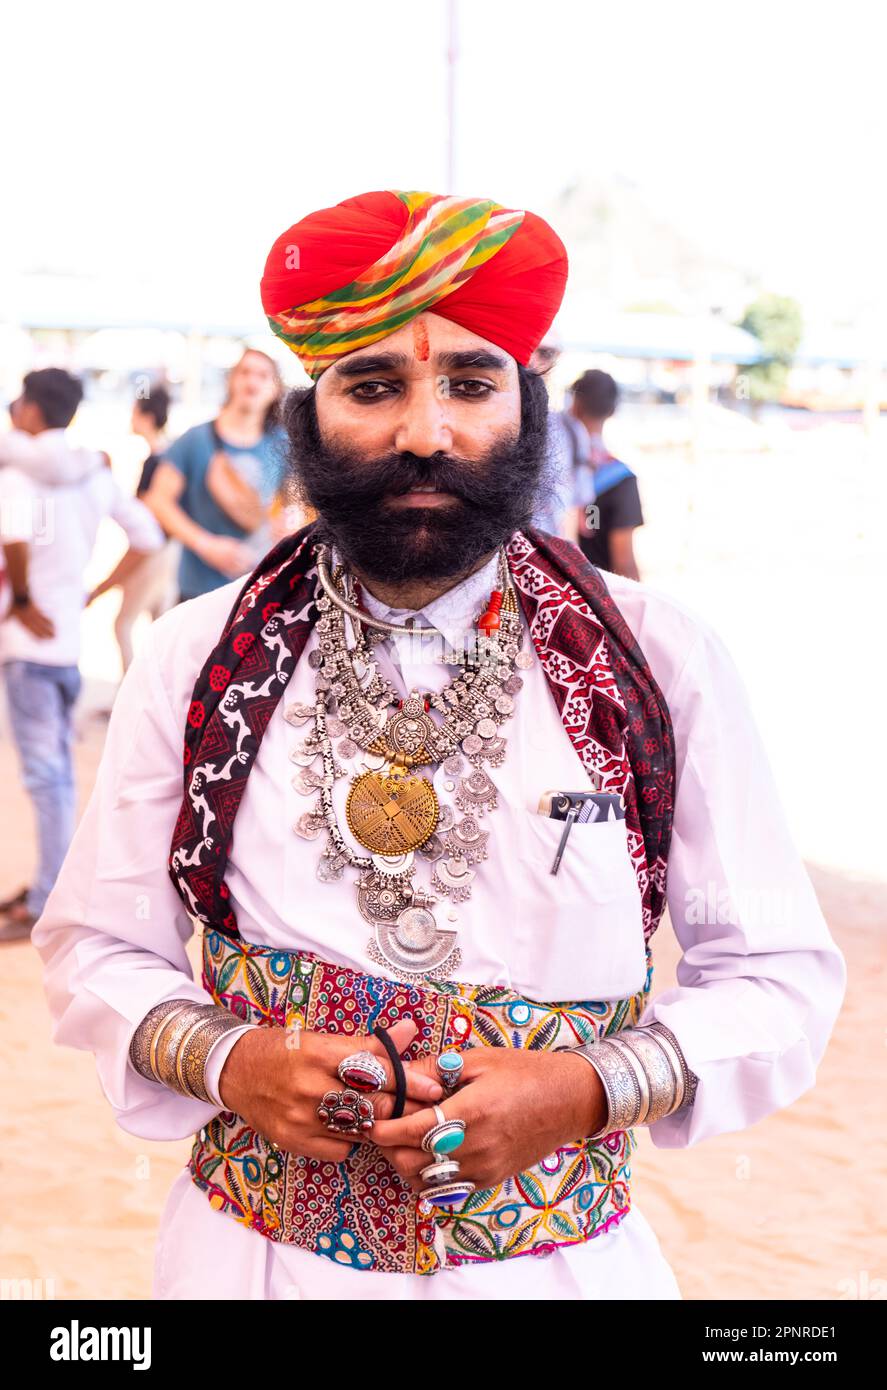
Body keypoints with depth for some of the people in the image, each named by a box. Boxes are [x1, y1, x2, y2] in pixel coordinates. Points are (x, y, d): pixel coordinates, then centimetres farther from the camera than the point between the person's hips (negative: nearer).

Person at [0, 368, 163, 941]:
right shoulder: (94, 470, 9)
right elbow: (147, 536, 12)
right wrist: (95, 593, 11)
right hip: (68, 635, 8)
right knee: (56, 768, 16)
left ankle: (48, 906, 2)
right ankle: (51, 884, 25)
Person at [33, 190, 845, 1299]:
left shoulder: (663, 665, -8)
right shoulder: (193, 662, -5)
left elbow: (778, 974, -4)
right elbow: (94, 948, 2)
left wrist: (584, 1089, -20)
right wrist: (224, 1062, -17)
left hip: (558, 1261, 0)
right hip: (252, 1249, 1)